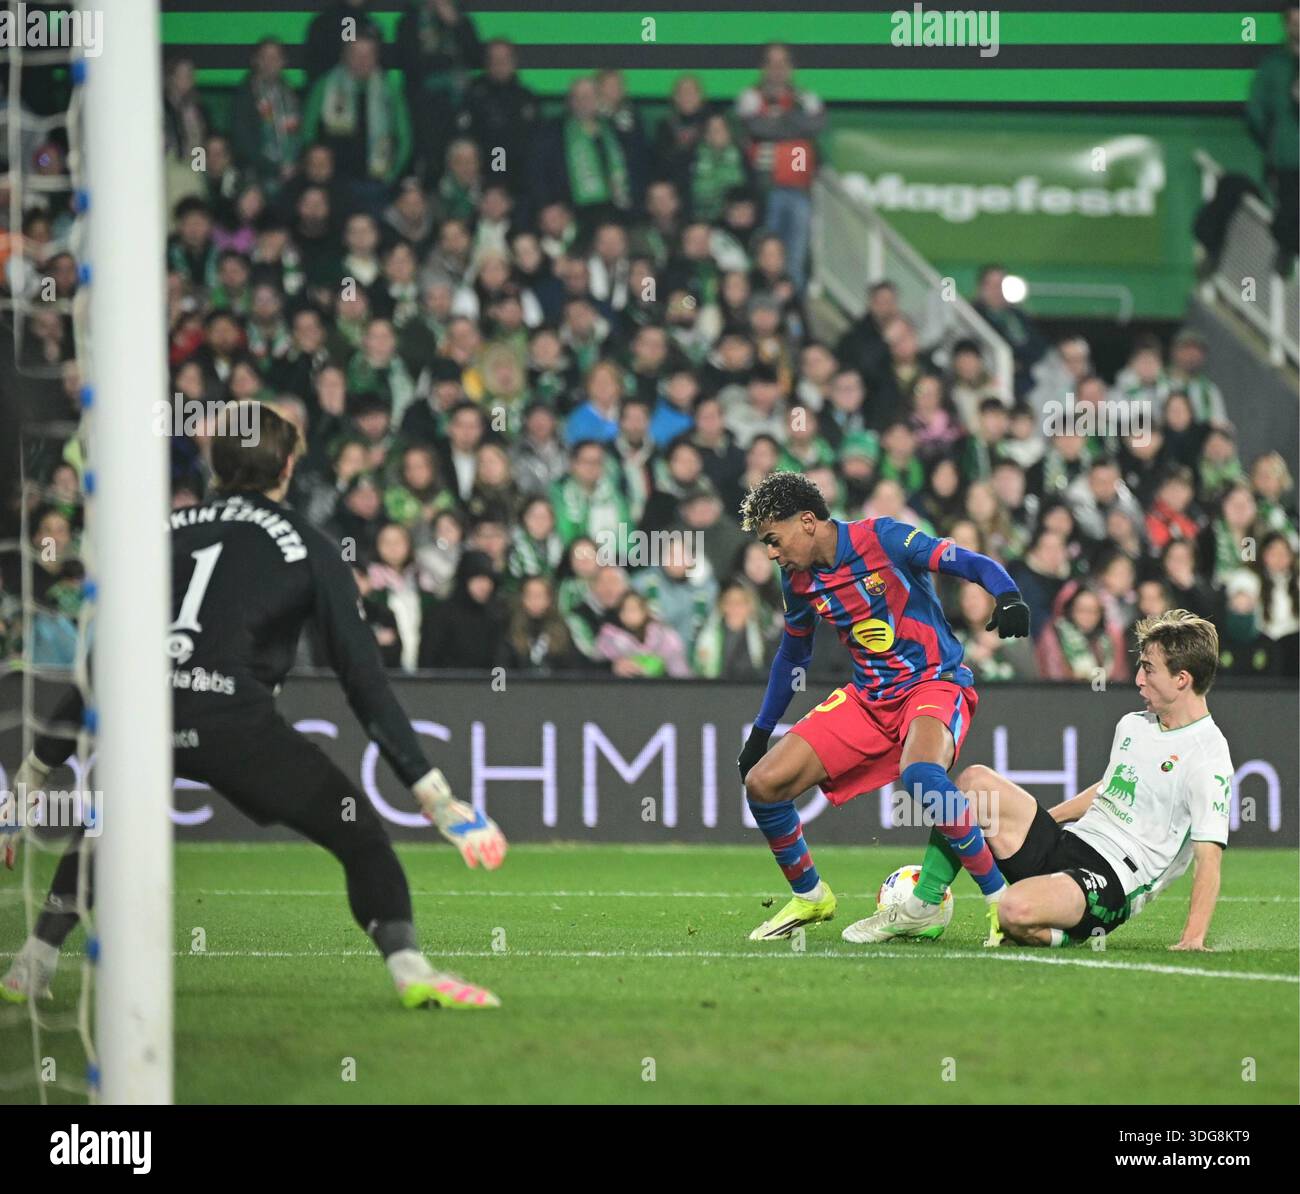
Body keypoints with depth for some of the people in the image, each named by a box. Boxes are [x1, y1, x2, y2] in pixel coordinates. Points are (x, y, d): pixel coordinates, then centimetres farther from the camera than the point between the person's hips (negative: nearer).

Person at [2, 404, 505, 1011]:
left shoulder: (172, 529, 24)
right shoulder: (307, 548, 14)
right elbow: (362, 675, 7)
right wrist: (428, 786, 7)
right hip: (231, 715, -4)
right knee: (359, 834, 7)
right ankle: (410, 970, -12)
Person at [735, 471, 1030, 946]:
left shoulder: (881, 538, -14)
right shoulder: (799, 580, 5)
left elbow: (974, 564, -18)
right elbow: (792, 654, 22)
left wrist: (1008, 597, -40)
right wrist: (760, 733, 25)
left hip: (934, 681, -7)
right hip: (868, 699, 7)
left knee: (919, 773, -39)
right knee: (762, 782, -5)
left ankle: (1001, 899, -27)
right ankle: (809, 897, 19)